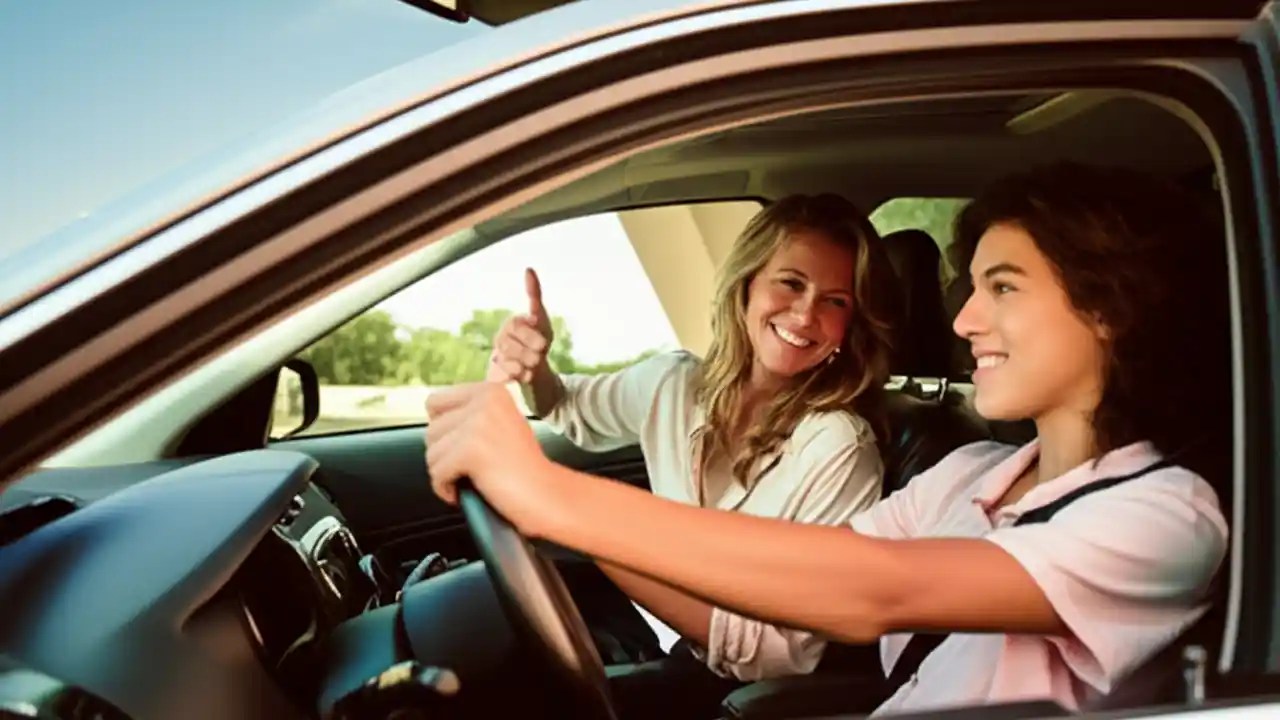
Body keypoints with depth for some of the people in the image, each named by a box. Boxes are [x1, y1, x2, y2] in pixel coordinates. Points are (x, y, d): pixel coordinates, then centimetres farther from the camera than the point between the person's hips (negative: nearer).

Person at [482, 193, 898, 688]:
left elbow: (785, 651, -23)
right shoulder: (673, 383, -5)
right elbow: (574, 411, 16)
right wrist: (531, 370, -9)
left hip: (738, 691, -5)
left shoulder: (837, 447, -21)